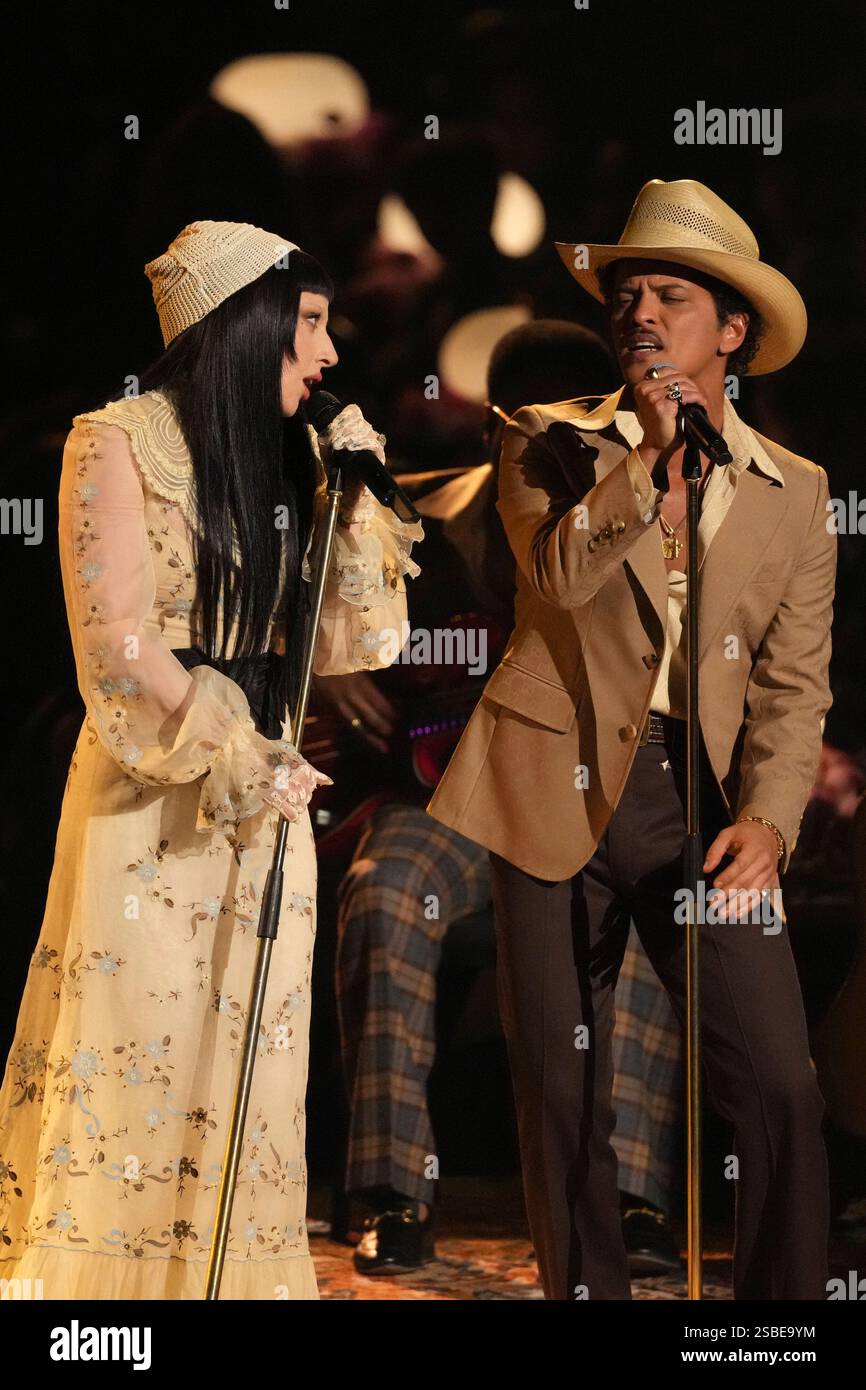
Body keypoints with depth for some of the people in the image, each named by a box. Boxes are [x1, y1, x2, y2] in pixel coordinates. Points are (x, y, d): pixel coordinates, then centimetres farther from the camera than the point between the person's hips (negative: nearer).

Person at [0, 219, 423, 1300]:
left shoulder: (291, 456, 12)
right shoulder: (122, 442, -6)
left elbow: (343, 646, 8)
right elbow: (116, 640, -12)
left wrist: (353, 502, 0)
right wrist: (228, 755, -17)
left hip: (263, 791, 6)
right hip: (150, 794, -6)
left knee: (247, 1075, 6)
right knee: (138, 1051, -6)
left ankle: (236, 1272, 10)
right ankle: (111, 1272, 1)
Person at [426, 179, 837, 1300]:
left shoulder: (795, 492, 8)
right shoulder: (552, 442, 5)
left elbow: (794, 684, 4)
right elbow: (559, 573, -14)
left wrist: (767, 818, -10)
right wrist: (650, 460, -24)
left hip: (704, 799, 0)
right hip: (561, 790, 0)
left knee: (780, 1090, -10)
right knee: (562, 1094, 4)